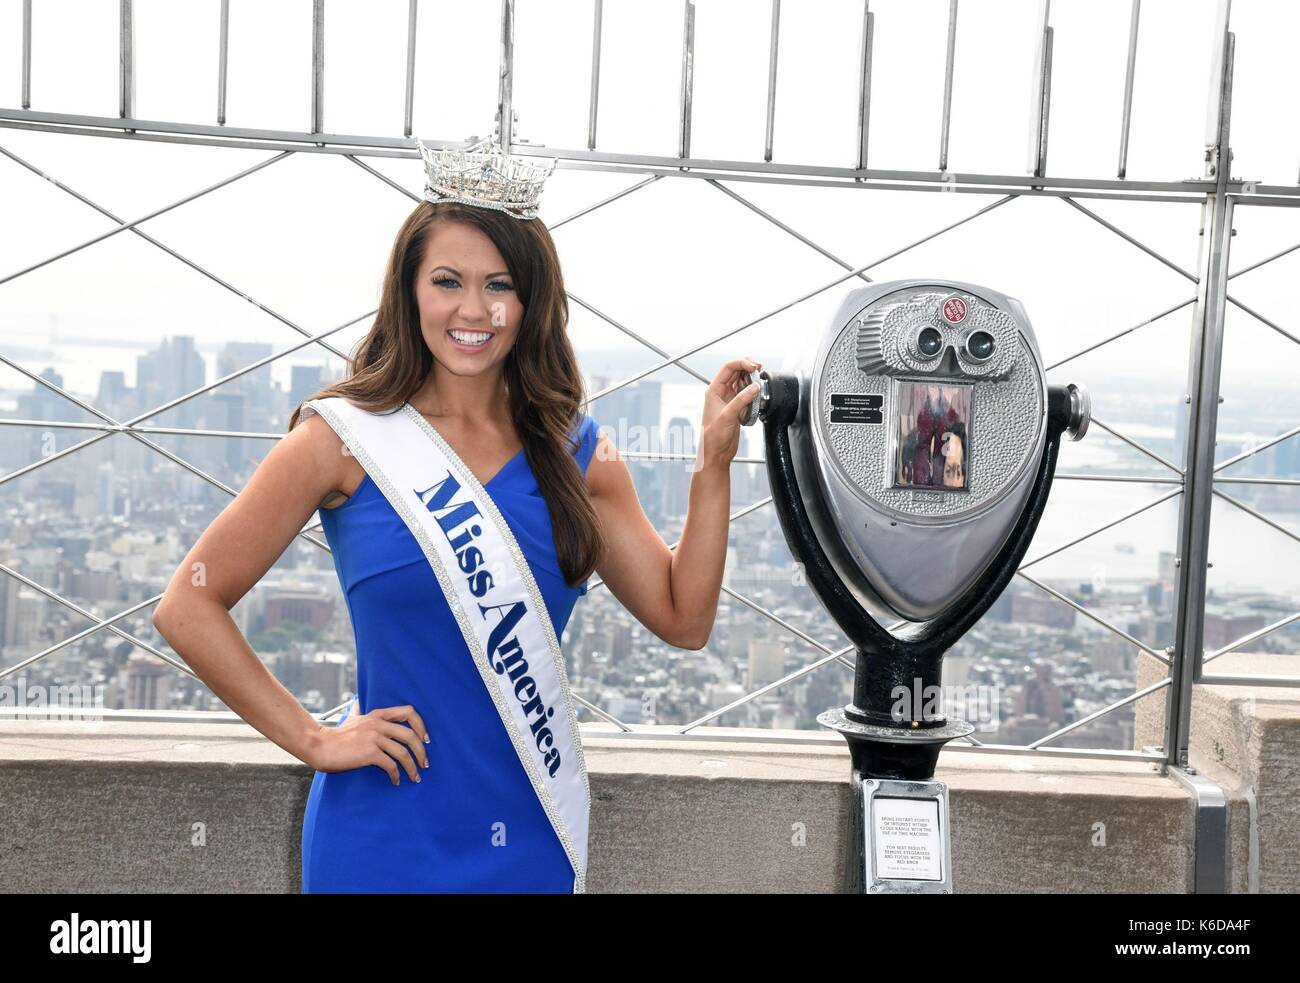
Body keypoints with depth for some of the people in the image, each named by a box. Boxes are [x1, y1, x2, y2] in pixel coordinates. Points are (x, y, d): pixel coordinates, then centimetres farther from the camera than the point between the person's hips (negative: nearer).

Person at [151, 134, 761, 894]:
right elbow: (189, 607, -7)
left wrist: (714, 462, -7)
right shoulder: (347, 439, -9)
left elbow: (684, 619, 1)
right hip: (387, 837, -3)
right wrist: (313, 740, -11)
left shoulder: (576, 452, 2)